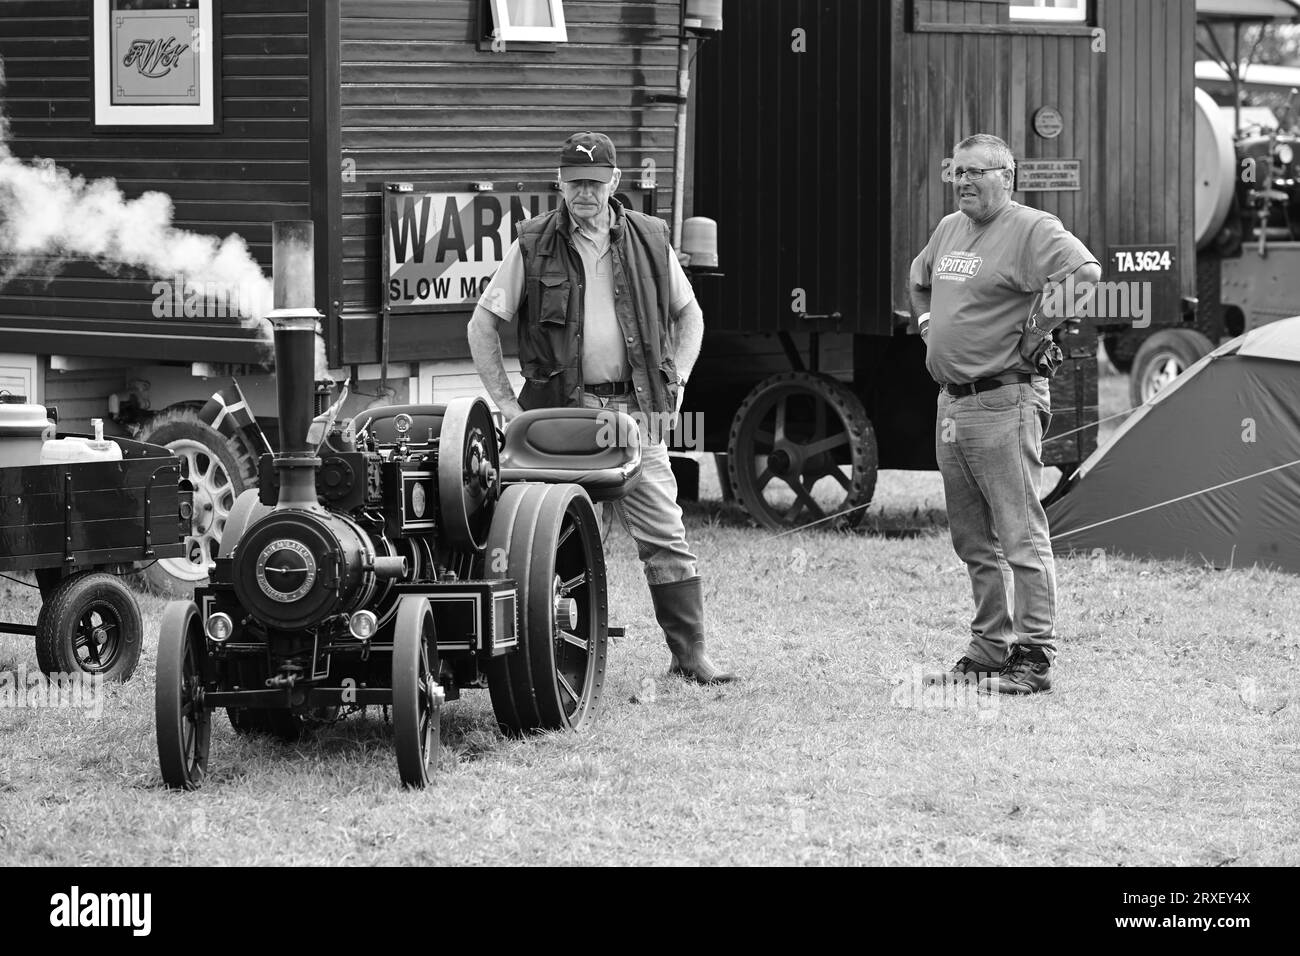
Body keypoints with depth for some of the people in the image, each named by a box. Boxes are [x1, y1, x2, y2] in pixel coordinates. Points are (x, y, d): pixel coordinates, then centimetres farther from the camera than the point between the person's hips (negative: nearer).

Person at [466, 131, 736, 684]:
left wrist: (674, 383, 9)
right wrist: (504, 401, 1)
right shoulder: (533, 245, 3)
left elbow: (688, 315, 21)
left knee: (664, 535, -3)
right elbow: (483, 324, 8)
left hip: (634, 410, 1)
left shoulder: (649, 240, 9)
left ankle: (690, 654, 0)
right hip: (559, 409, -1)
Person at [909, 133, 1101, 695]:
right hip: (951, 404, 9)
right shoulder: (949, 229, 16)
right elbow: (920, 279, 37)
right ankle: (990, 651, 21)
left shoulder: (1032, 229, -10)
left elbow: (1085, 273, -26)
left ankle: (1034, 659, -9)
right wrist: (927, 322, 22)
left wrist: (1038, 330, -19)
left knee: (1021, 535, -9)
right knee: (973, 540, 13)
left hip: (1005, 401, -9)